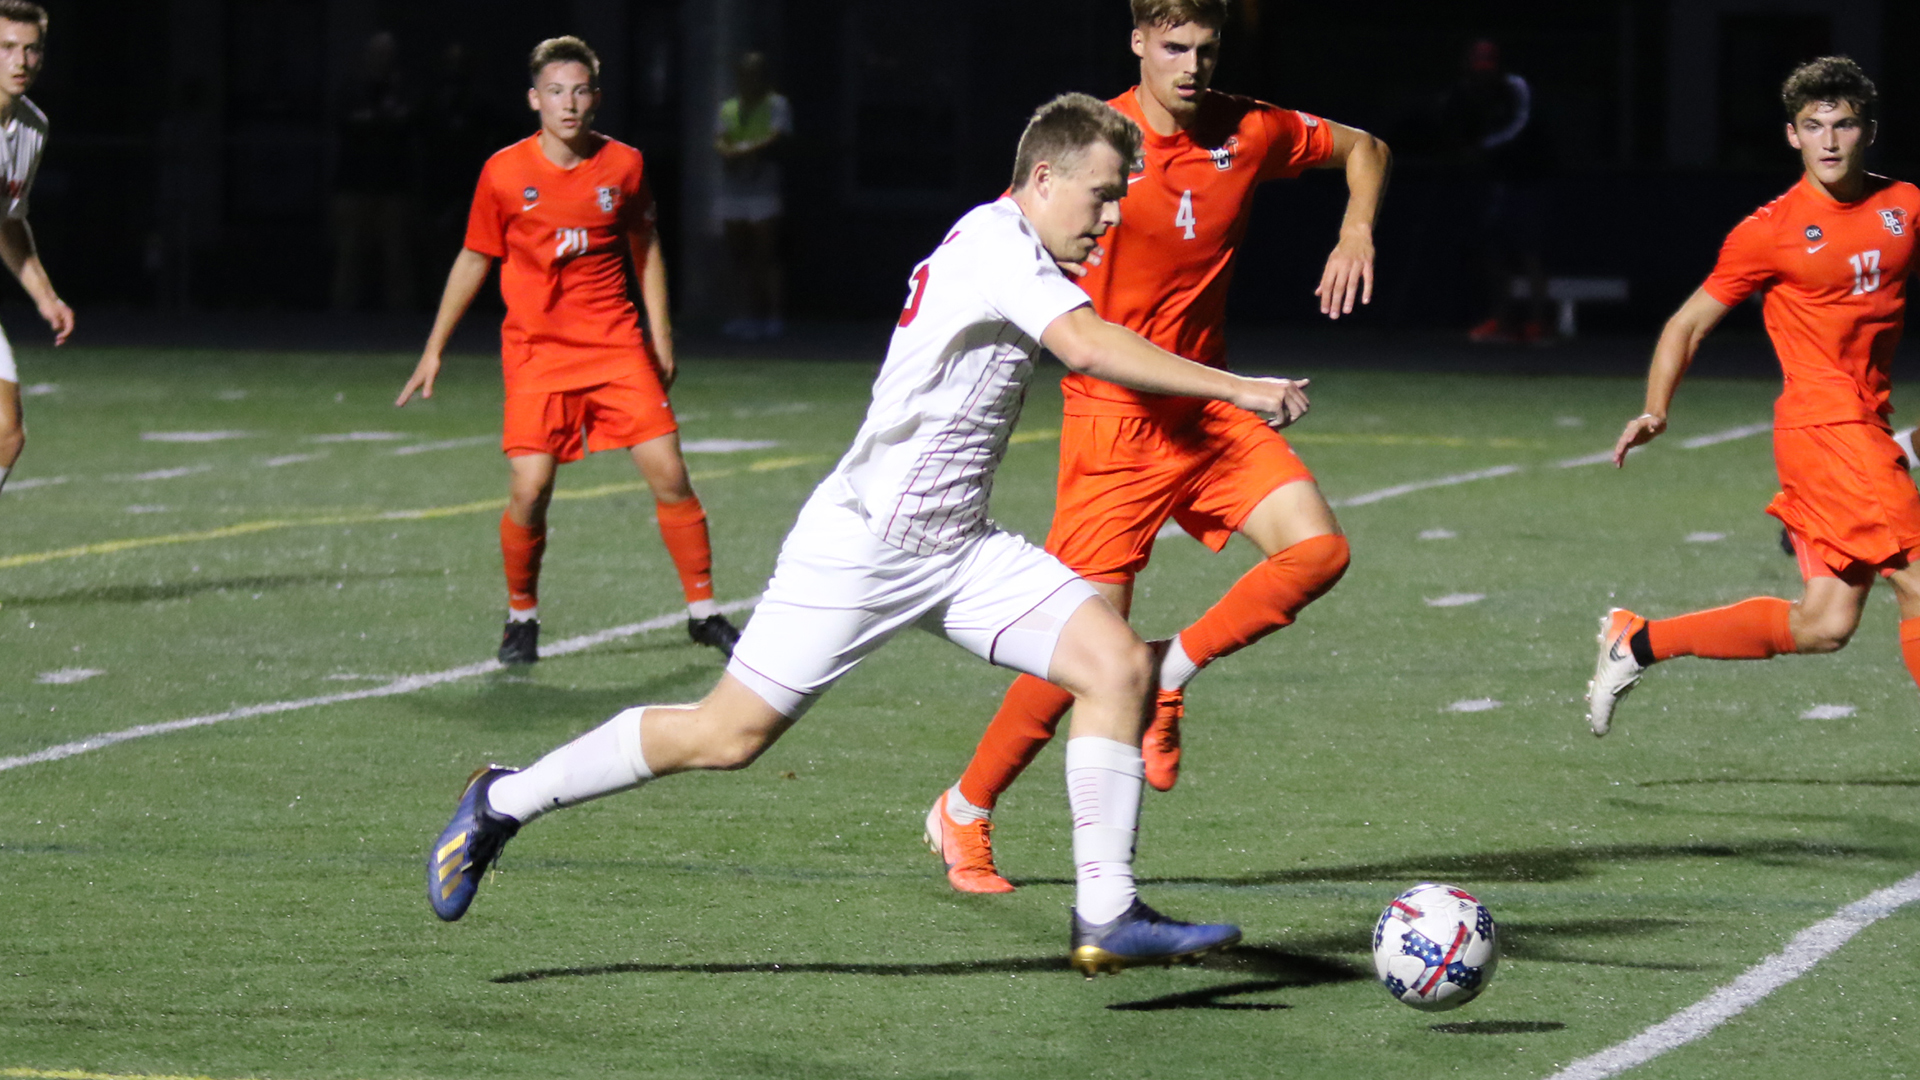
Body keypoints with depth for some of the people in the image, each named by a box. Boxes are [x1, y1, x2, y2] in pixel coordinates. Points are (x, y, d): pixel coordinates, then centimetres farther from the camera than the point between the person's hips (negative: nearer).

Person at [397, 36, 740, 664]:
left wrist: (661, 337, 12)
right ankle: (522, 617, 9)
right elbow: (474, 260, 8)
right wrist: (434, 349, 10)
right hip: (536, 350, -2)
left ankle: (703, 612, 8)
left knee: (669, 473, -6)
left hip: (617, 346, 2)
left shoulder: (624, 165, 1)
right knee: (529, 490, -13)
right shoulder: (504, 173, -4)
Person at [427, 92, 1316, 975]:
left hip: (958, 552, 9)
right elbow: (1088, 347, -31)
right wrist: (1235, 390, -30)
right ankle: (505, 802, 15)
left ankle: (1106, 918, -9)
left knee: (1119, 664, -9)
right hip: (862, 541, -9)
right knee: (728, 735, -4)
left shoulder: (1011, 251, 11)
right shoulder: (995, 242, -17)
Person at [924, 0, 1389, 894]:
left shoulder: (1249, 134, 2)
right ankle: (964, 814, 12)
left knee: (1318, 549, -17)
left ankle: (1168, 676, 3)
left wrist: (1356, 232, 3)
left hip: (1208, 412, 5)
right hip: (1113, 419, -5)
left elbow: (1362, 148, 19)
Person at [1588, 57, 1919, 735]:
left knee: (1826, 622, 2)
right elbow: (1688, 323, 1)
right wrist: (1655, 411, -12)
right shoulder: (1771, 231, -4)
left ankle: (1637, 642, 12)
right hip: (1823, 421, -6)